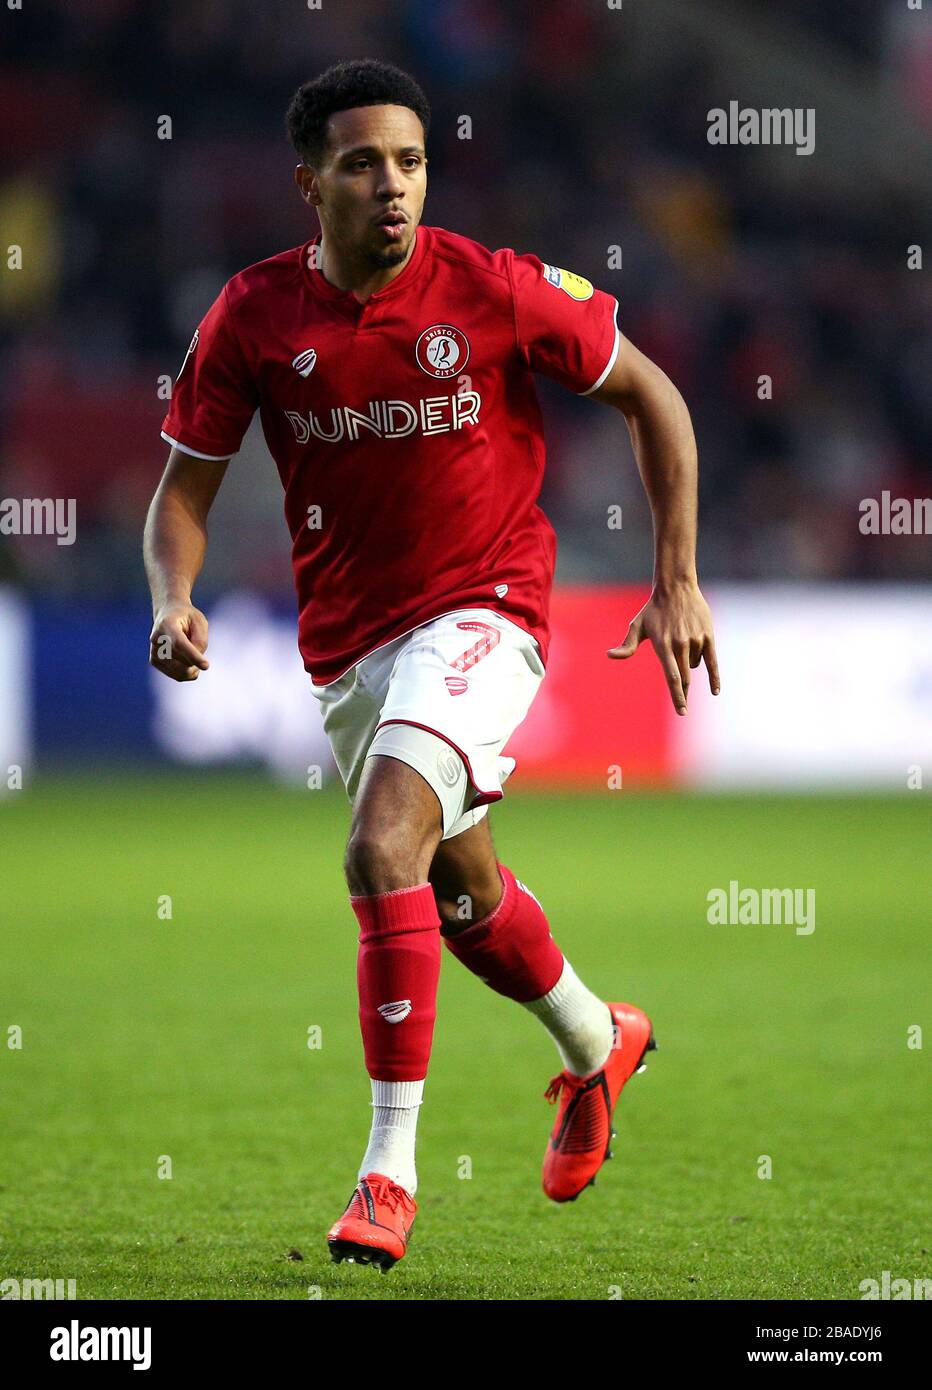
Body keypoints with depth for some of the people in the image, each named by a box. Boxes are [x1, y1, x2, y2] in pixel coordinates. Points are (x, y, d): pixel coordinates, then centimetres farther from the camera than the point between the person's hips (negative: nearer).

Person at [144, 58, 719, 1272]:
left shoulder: (496, 291, -14)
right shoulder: (254, 316, -7)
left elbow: (651, 396, -1)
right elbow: (185, 486, 1)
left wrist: (679, 580, -3)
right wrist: (174, 601, -20)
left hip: (481, 612, -5)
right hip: (347, 637, 5)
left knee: (383, 849, -26)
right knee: (461, 886, 21)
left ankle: (390, 1170, -22)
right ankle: (598, 1046, 52)